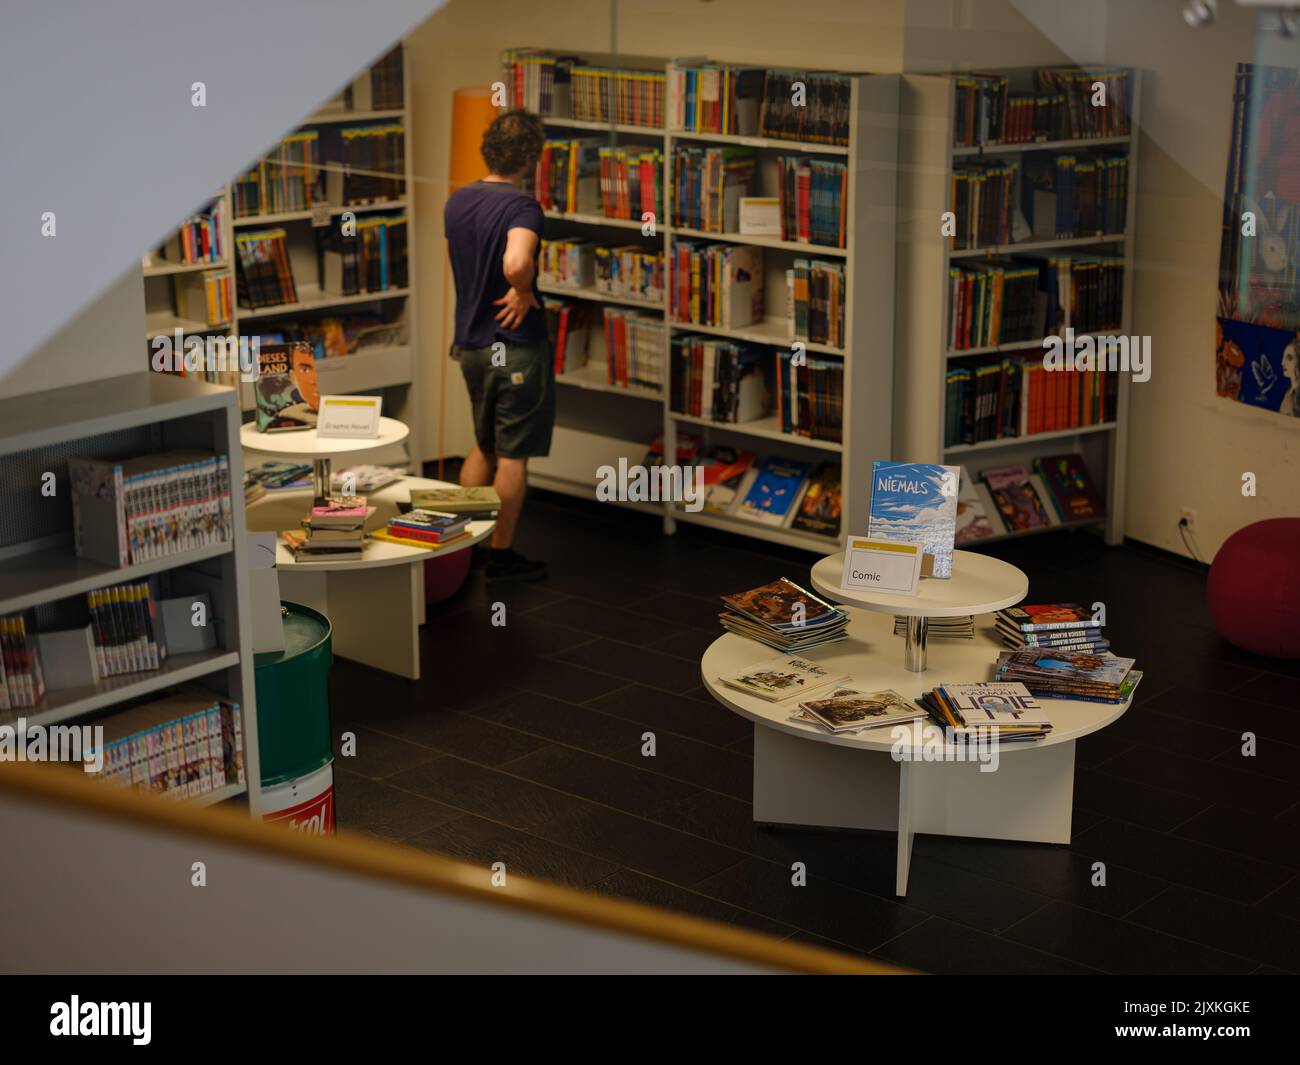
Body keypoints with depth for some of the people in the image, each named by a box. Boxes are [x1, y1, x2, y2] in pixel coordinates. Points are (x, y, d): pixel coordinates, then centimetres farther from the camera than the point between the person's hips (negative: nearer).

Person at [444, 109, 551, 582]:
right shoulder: (521, 206, -19)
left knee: (484, 447, 22)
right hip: (517, 347, -7)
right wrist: (524, 292, -19)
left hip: (471, 344, 7)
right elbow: (516, 263, -37)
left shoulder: (456, 201, 5)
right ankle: (501, 556, 12)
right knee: (513, 456, 4)